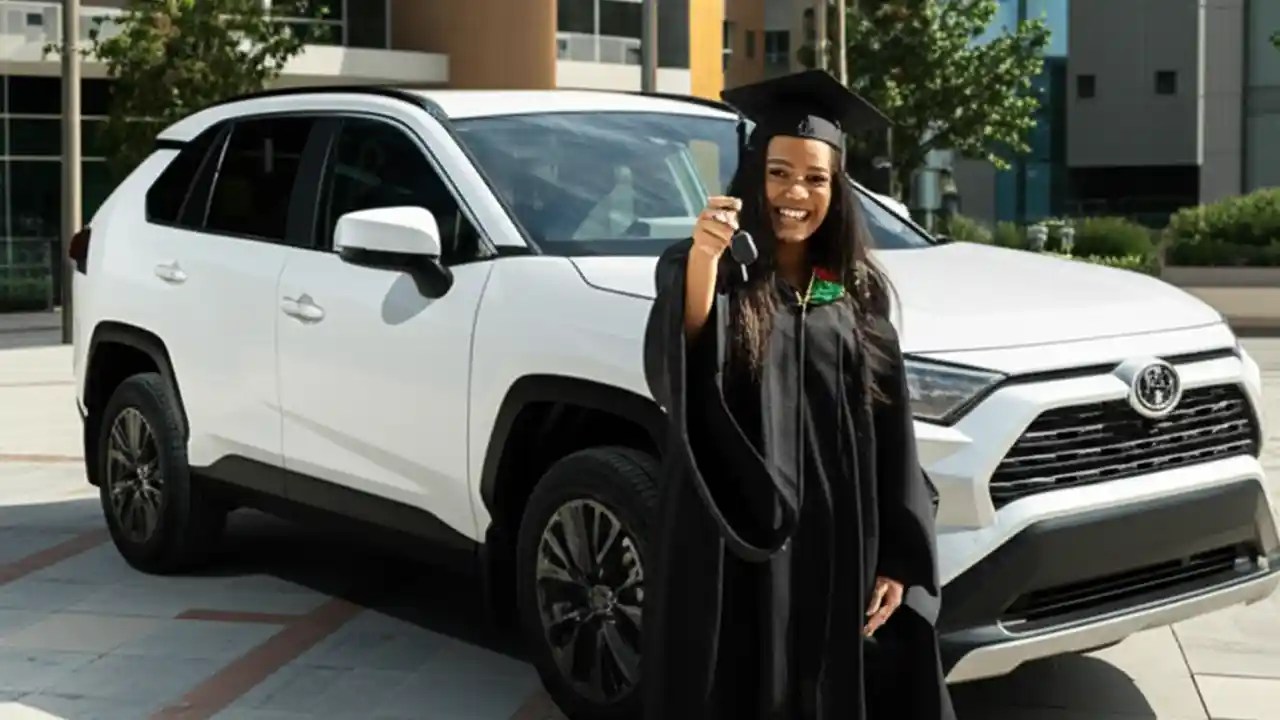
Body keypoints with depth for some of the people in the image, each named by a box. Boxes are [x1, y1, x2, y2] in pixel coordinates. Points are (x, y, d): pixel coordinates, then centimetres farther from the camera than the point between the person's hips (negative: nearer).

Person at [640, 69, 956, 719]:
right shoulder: (696, 272, -4)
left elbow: (891, 437, 7)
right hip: (732, 549, -3)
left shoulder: (857, 294, 7)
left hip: (837, 551, 3)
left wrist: (897, 561, 1)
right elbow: (674, 374, -26)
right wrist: (702, 261, -42)